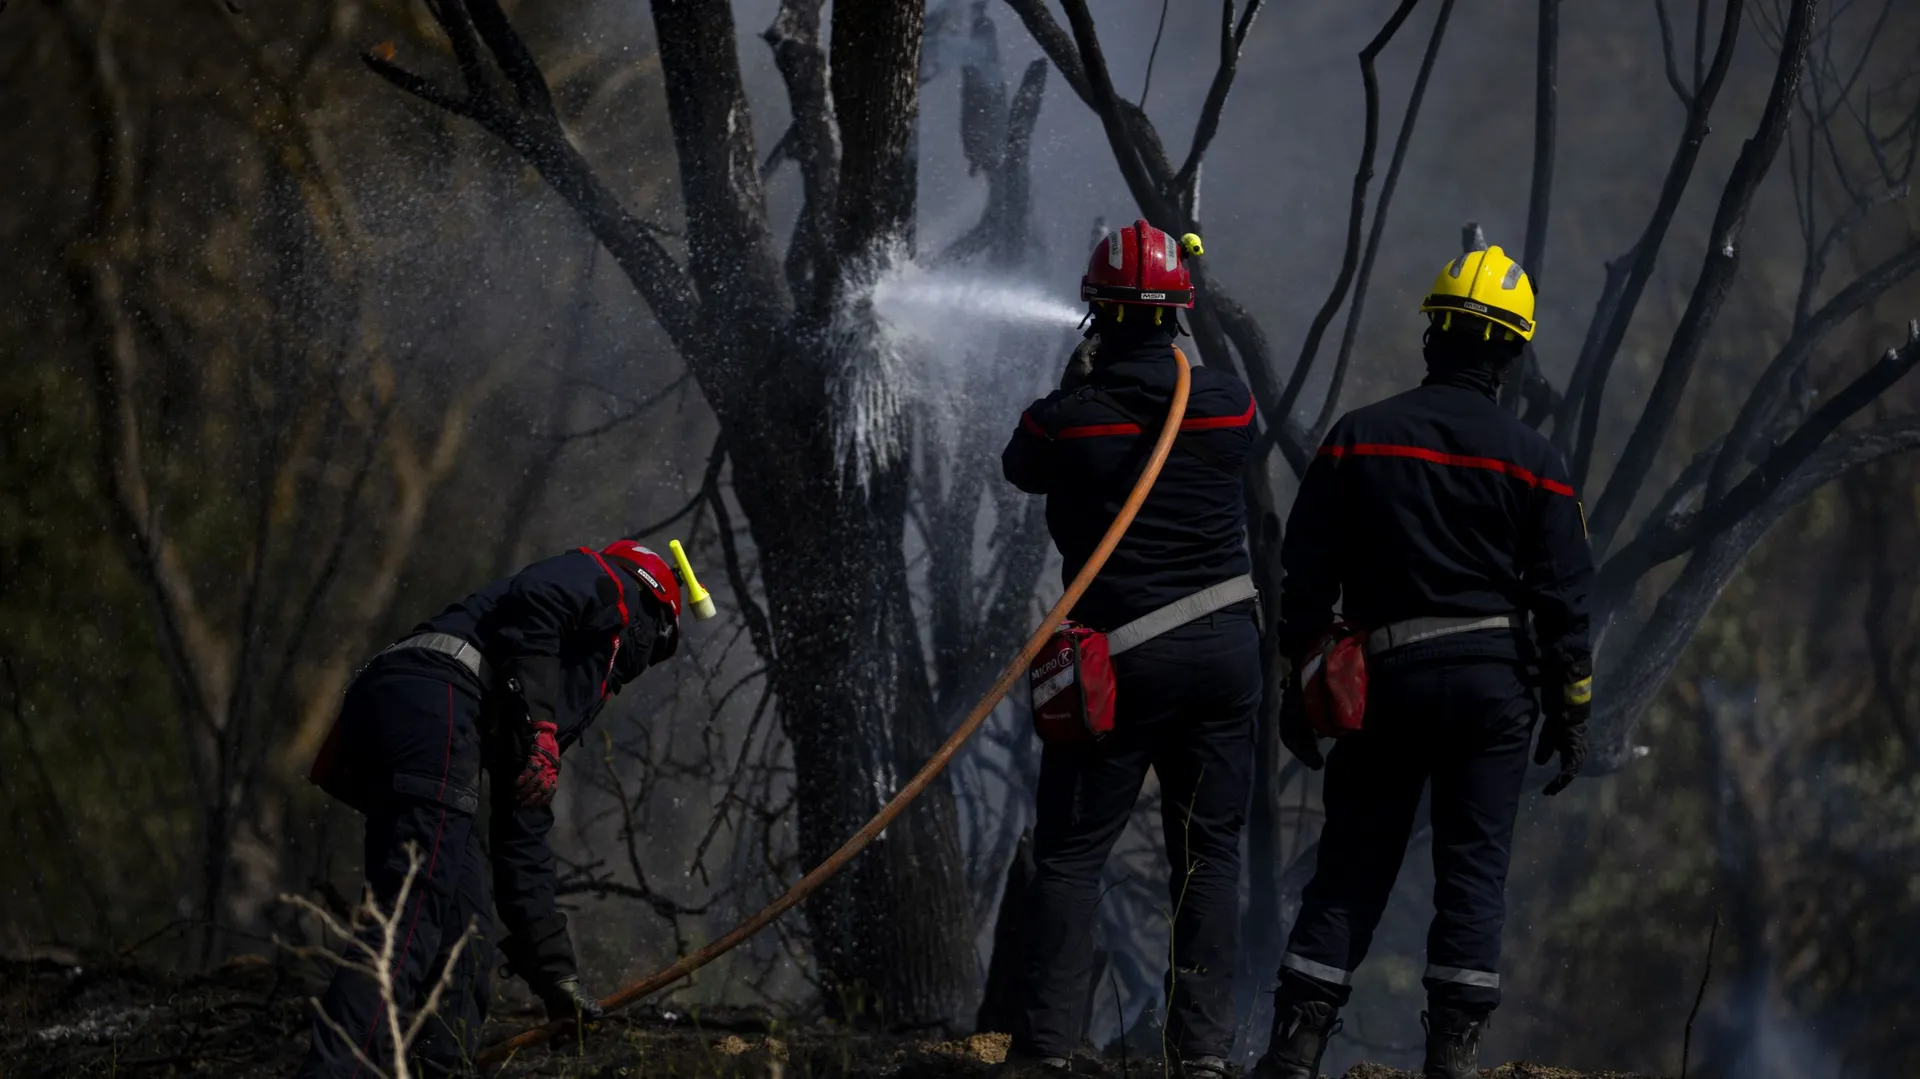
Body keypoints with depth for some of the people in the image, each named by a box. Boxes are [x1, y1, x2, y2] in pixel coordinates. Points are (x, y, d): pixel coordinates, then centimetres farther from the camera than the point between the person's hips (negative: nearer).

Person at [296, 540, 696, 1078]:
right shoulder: (608, 582, 19)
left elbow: (522, 838, 38)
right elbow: (533, 606, -7)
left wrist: (554, 973, 38)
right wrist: (537, 729, -14)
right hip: (431, 705, -9)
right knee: (412, 916, -21)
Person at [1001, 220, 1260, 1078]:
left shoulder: (1069, 420, -10)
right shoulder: (1227, 403, -2)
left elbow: (1021, 466, 12)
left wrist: (1078, 383, 25)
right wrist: (1164, 365, 33)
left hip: (1124, 653, -3)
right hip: (1225, 648, 3)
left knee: (1070, 853, 4)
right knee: (1209, 852, 9)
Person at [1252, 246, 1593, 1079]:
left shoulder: (1356, 440, 2)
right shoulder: (1530, 461, 0)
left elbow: (1306, 579, 2)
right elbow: (1564, 599, 0)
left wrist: (1297, 686, 9)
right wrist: (1571, 711, 7)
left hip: (1387, 681, 1)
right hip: (1494, 681, -1)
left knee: (1351, 868, 6)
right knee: (1474, 870, 4)